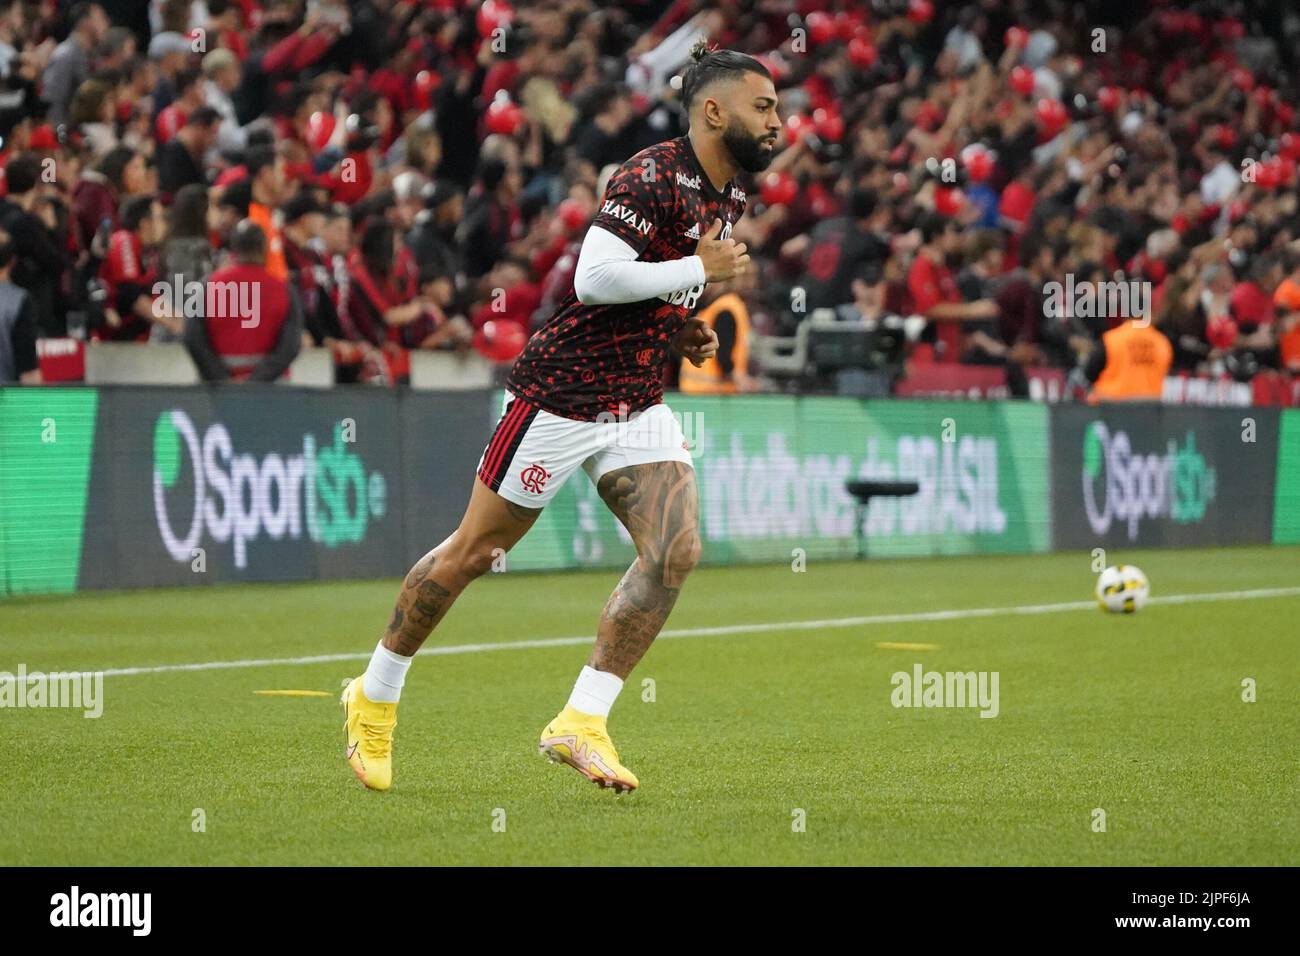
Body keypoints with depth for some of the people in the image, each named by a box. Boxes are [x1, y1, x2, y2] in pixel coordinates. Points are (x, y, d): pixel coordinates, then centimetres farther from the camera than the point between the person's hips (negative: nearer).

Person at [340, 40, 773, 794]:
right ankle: (375, 697, 24)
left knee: (676, 552, -13)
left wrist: (682, 331, 7)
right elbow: (595, 277, -29)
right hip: (563, 393, -8)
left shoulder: (731, 199, 9)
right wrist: (700, 269, -22)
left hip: (640, 406, 8)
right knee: (474, 552, 5)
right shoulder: (652, 178, -19)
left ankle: (581, 723, -8)